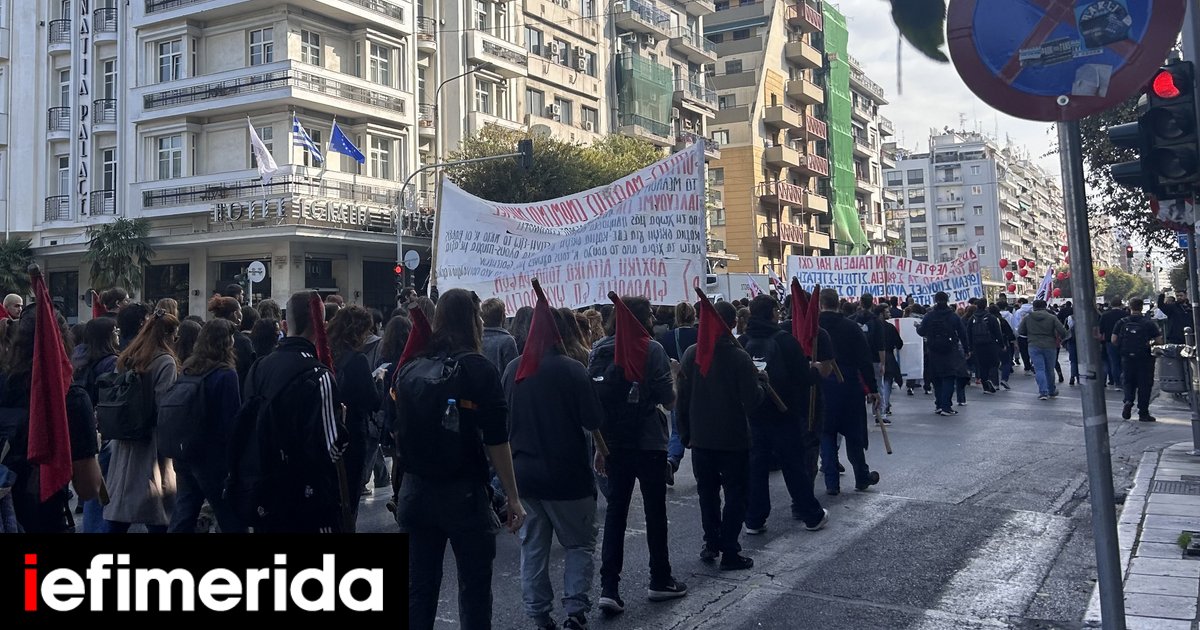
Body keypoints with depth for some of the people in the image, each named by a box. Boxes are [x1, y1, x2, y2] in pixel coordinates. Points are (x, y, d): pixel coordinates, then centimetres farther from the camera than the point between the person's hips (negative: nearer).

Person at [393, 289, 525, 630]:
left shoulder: (409, 369, 3)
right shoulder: (479, 369, -11)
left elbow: (397, 432, 12)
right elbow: (496, 440, -12)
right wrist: (513, 497, -6)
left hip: (416, 492, 5)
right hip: (464, 494, -4)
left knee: (419, 589, 13)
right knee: (474, 588, 9)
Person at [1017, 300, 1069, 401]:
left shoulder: (1027, 318, 1)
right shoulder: (1052, 317, -2)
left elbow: (1020, 332, 5)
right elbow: (1063, 331, -9)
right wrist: (1061, 338, 12)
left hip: (1034, 347, -1)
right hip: (1050, 346, 1)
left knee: (1039, 370, -1)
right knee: (1050, 370, 13)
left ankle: (1043, 392, -12)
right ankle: (1052, 391, 28)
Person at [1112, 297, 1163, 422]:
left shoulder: (1122, 323, -3)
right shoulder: (1149, 323, -8)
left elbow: (1113, 340, -4)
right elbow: (1159, 341, -10)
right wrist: (1150, 343, 10)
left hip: (1127, 358, 2)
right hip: (1145, 359, -2)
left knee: (1129, 382, 17)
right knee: (1144, 384, 6)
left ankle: (1128, 401, -8)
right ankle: (1143, 413, 10)